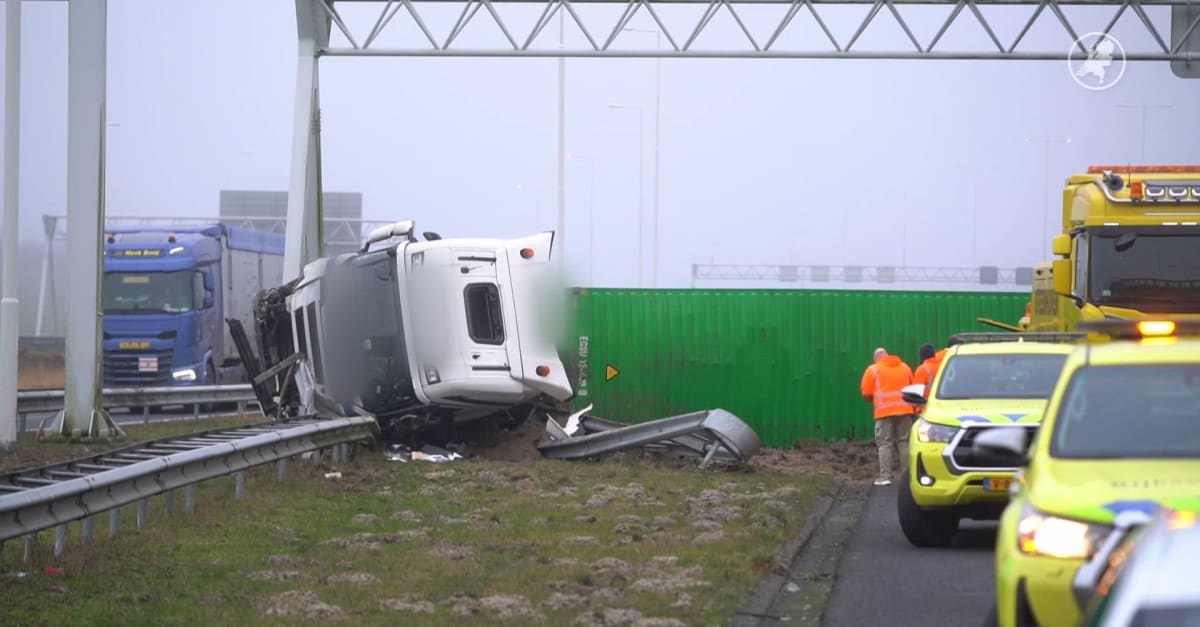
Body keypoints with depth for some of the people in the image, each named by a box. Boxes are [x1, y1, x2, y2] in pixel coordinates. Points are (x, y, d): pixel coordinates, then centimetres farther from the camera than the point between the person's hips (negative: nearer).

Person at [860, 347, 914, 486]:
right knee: (904, 442, 8)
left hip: (884, 412, -3)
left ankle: (885, 475, -8)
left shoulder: (873, 369, 5)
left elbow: (866, 394, 2)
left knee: (885, 444, -1)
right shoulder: (905, 367, 16)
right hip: (905, 410, 3)